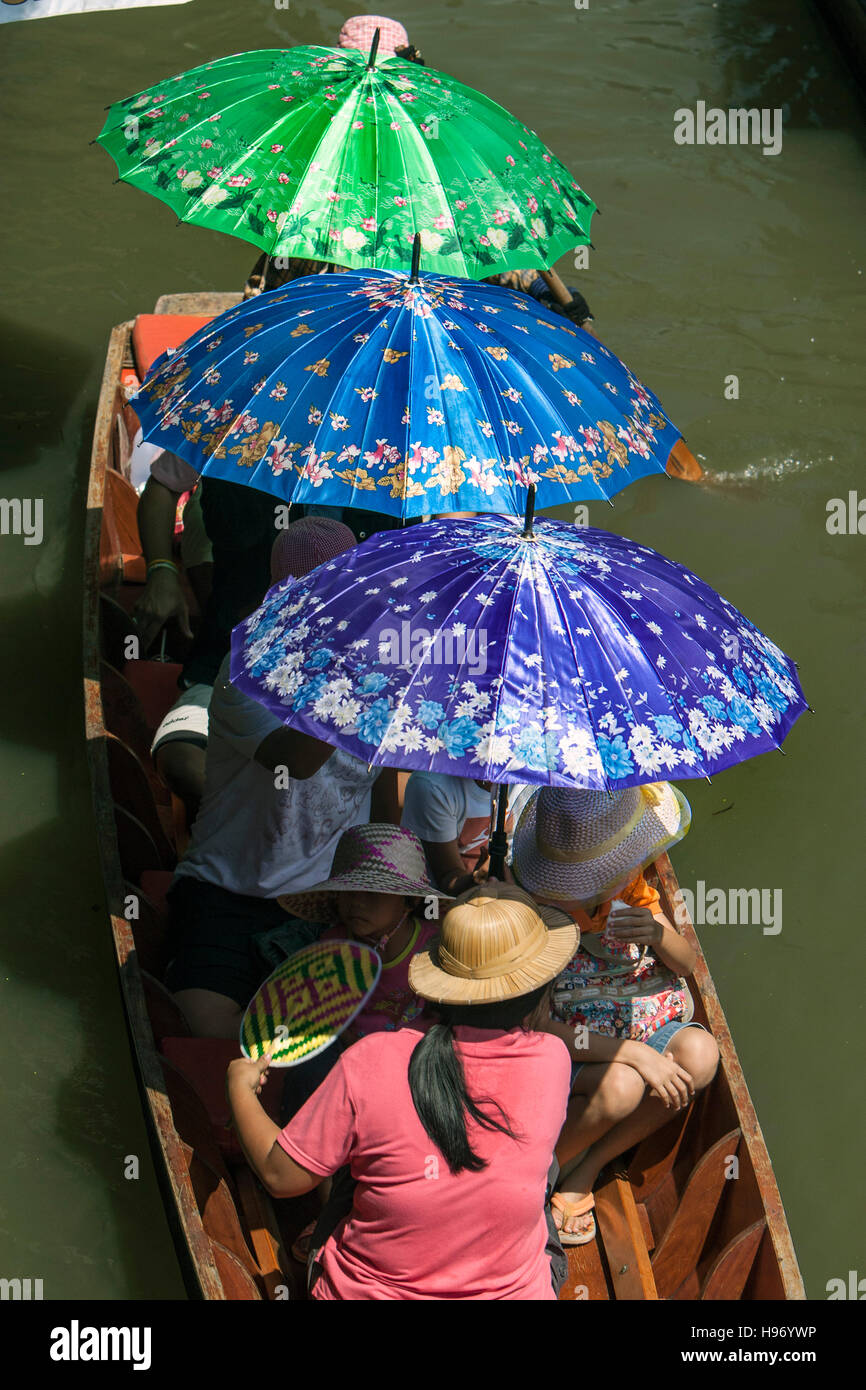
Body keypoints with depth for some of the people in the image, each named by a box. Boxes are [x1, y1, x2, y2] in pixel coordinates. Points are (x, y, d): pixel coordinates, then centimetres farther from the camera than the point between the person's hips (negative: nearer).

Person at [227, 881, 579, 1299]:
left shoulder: (370, 1064, -21)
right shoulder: (551, 1061, -16)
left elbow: (281, 1177, -11)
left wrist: (240, 1085, 6)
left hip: (364, 1291, 0)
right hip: (513, 1290, 1)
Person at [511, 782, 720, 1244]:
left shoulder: (630, 885, -5)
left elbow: (685, 965, 3)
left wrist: (658, 934, -23)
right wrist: (633, 1053, -30)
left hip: (647, 1024, 6)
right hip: (571, 1045, -6)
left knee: (699, 1054, -25)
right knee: (620, 1085, -37)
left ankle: (583, 1175, -10)